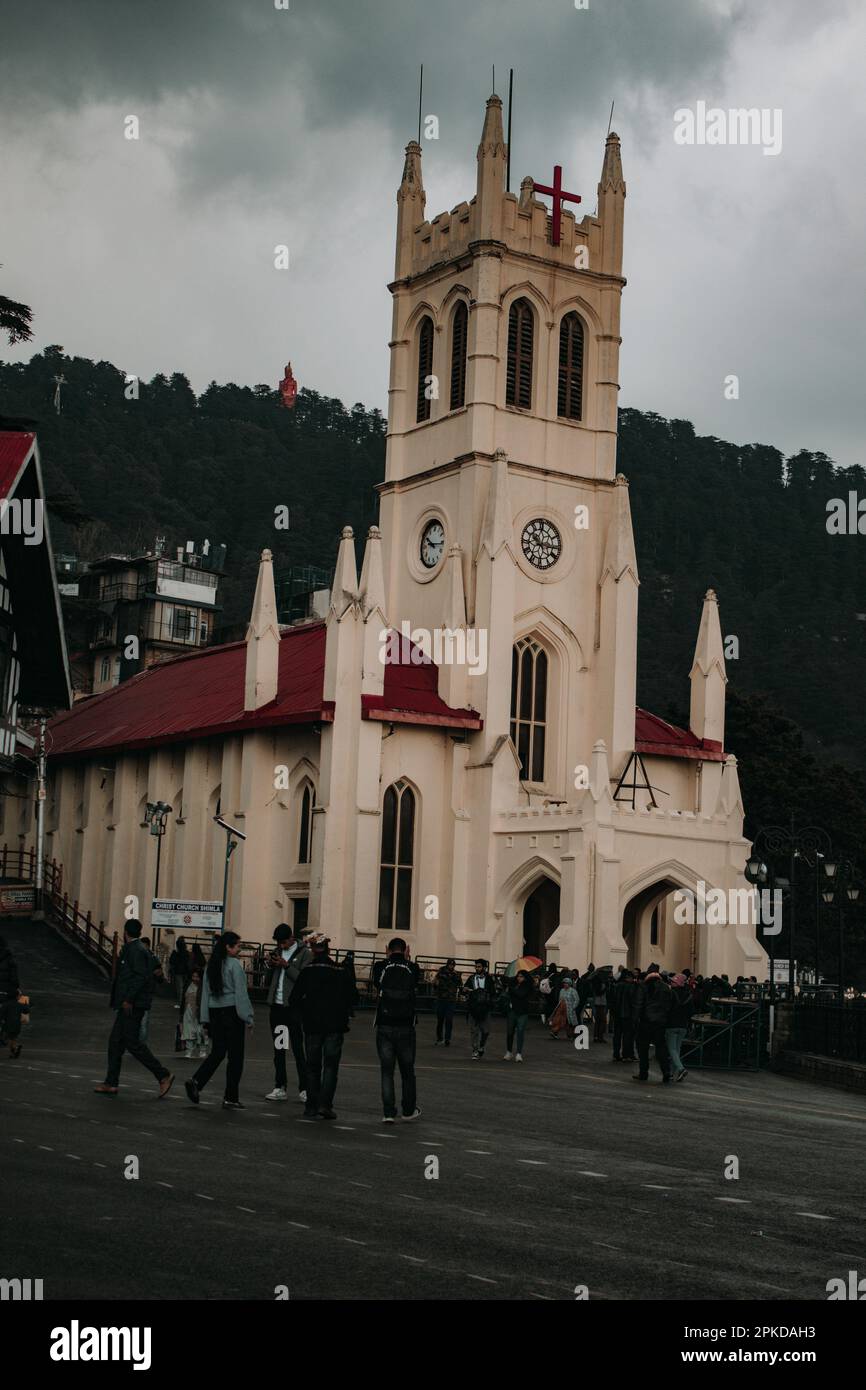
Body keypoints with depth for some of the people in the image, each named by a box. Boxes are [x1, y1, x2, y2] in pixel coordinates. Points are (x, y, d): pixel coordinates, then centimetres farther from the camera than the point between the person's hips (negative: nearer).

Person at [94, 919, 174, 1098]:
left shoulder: (135, 950, -13)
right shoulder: (134, 949, 17)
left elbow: (140, 976, -22)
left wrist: (128, 1000, -21)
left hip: (132, 1005, -10)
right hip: (129, 1004, 10)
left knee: (132, 1043, -9)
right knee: (115, 1042, 10)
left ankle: (163, 1075, -5)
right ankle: (111, 1083, 13)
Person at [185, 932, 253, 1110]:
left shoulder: (212, 965, 9)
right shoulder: (234, 965, -11)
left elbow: (206, 991, 11)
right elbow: (241, 993, -12)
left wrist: (206, 1018, 15)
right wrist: (248, 1018, -7)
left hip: (215, 1012, 7)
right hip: (232, 1012, -7)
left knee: (217, 1053, 13)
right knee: (235, 1055, 1)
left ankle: (196, 1082, -6)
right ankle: (230, 1098, 3)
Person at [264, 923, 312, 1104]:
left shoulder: (305, 953, -5)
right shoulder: (278, 952, 13)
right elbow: (271, 979, 17)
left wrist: (286, 966, -19)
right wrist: (270, 965, -2)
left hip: (293, 1007, -6)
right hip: (276, 1006, 6)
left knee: (298, 1049, -5)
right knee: (278, 1049, 9)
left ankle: (304, 1089, -1)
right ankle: (280, 1088, 15)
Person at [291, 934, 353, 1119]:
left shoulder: (307, 972, -5)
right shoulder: (341, 972, -3)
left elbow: (295, 998, -4)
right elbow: (349, 999, 0)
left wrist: (303, 1016, 12)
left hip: (312, 1025, 0)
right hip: (335, 1025, 0)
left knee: (313, 1066, 10)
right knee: (331, 1065, 4)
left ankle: (312, 1107, 10)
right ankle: (325, 1104, -9)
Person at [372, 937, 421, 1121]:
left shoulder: (380, 967, -3)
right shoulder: (412, 969, -2)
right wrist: (407, 960, 19)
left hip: (384, 1026, 0)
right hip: (406, 1027, 0)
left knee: (386, 1071, 3)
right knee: (407, 1071, 13)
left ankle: (389, 1112, -3)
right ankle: (409, 1110, 21)